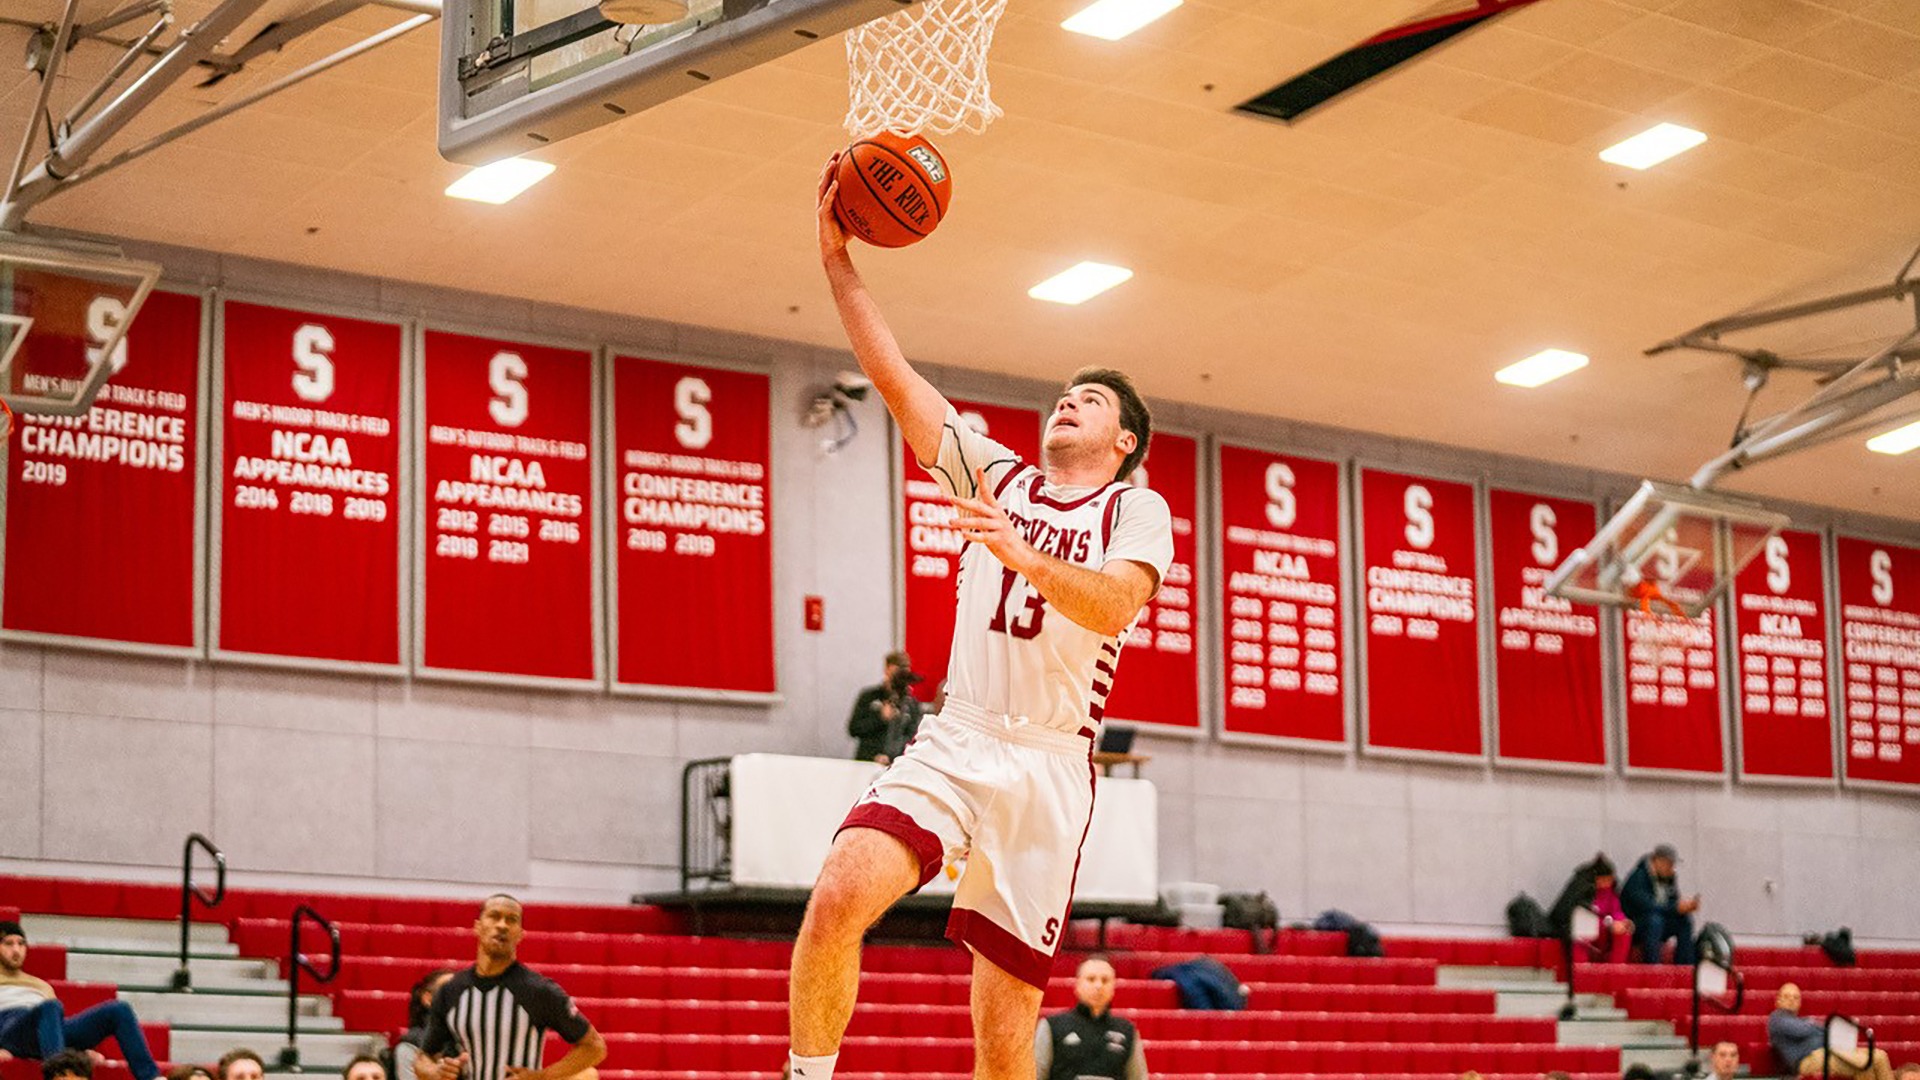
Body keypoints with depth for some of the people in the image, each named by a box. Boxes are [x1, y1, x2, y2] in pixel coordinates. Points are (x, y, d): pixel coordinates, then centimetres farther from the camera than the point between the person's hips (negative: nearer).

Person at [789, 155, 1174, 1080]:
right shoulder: (995, 475, 19)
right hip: (954, 740, 3)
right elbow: (894, 378, 11)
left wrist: (1026, 557, -32)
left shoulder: (1138, 510, 8)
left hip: (1050, 765, -2)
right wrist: (838, 262, 3)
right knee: (837, 898, -25)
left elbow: (1114, 604, -14)